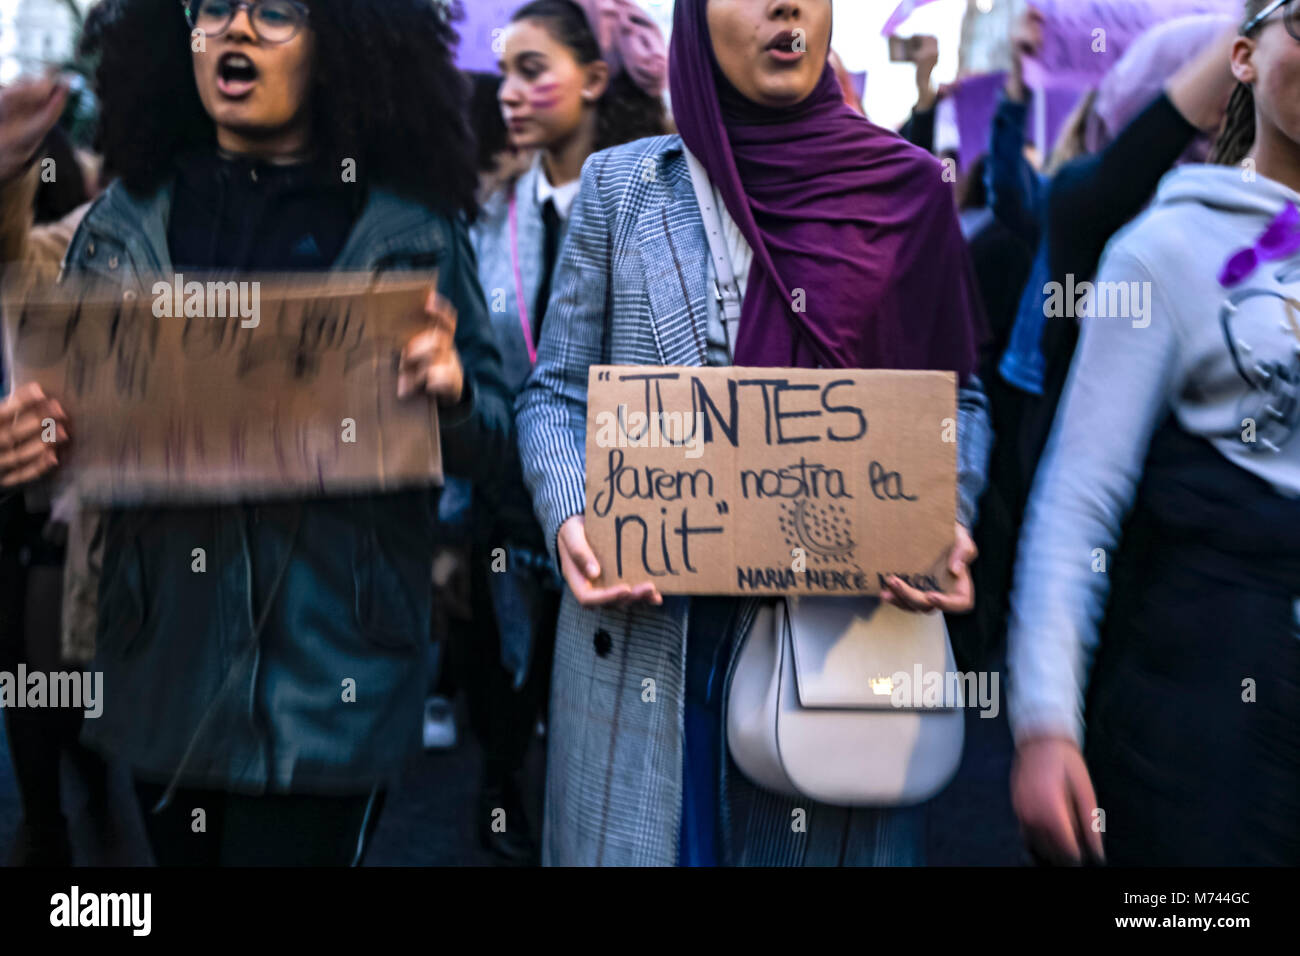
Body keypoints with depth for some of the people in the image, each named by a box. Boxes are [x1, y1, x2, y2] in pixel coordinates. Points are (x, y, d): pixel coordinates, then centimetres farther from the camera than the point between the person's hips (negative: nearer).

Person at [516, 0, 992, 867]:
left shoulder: (908, 190, 4)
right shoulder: (622, 185, 7)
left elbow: (955, 399, 8)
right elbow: (557, 395, 9)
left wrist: (946, 525, -10)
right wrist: (568, 517, -10)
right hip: (641, 631, 1)